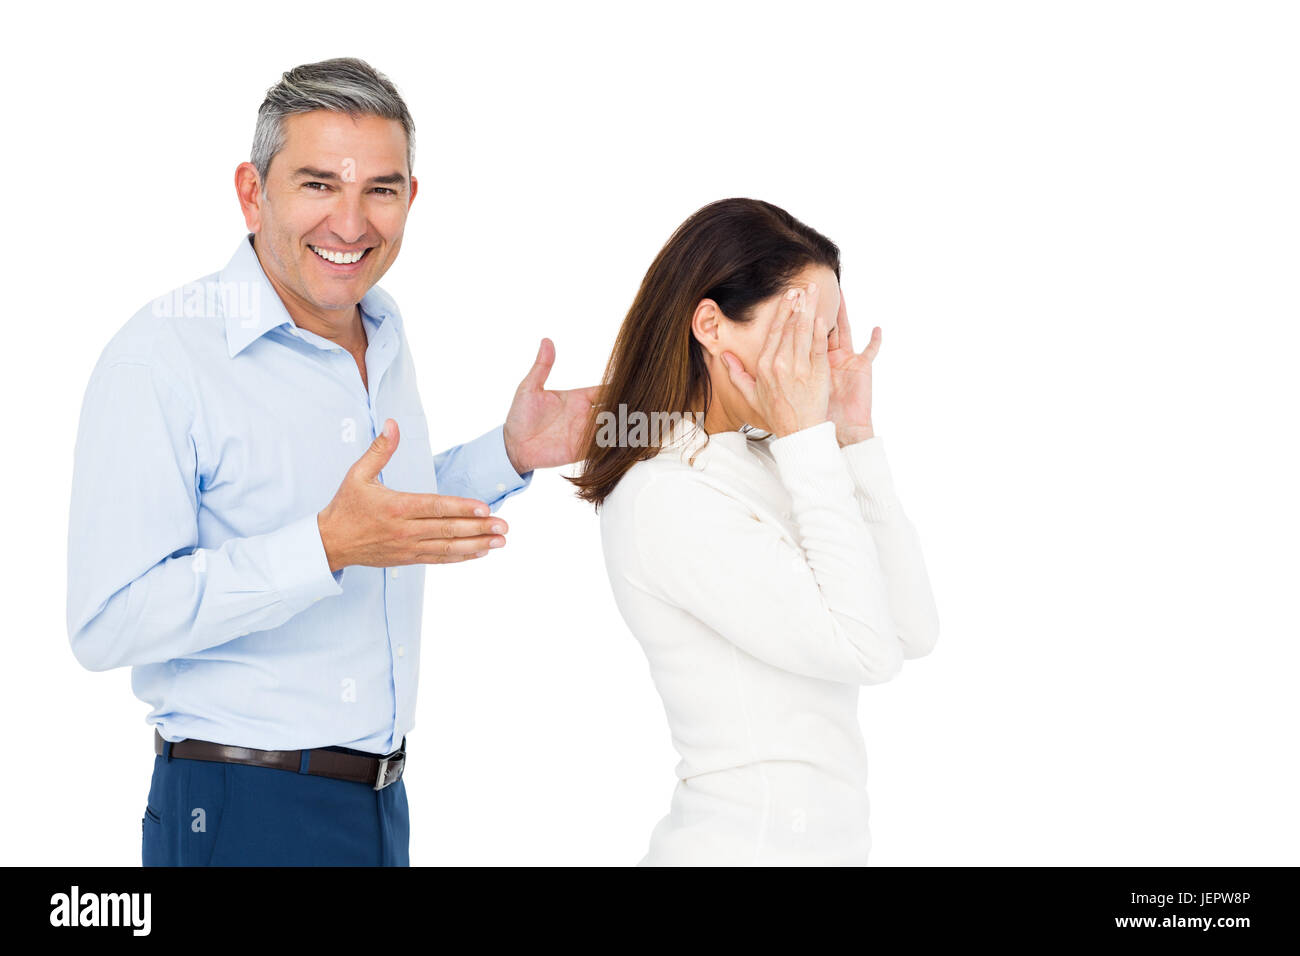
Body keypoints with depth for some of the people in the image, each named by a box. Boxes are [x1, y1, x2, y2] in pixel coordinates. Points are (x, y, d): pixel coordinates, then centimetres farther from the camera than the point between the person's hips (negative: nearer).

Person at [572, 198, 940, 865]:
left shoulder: (759, 464, 6)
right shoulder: (663, 501, -18)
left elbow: (912, 631, 1)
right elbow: (866, 650, -22)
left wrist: (853, 434, -4)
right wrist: (808, 440, -18)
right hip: (747, 843, -8)